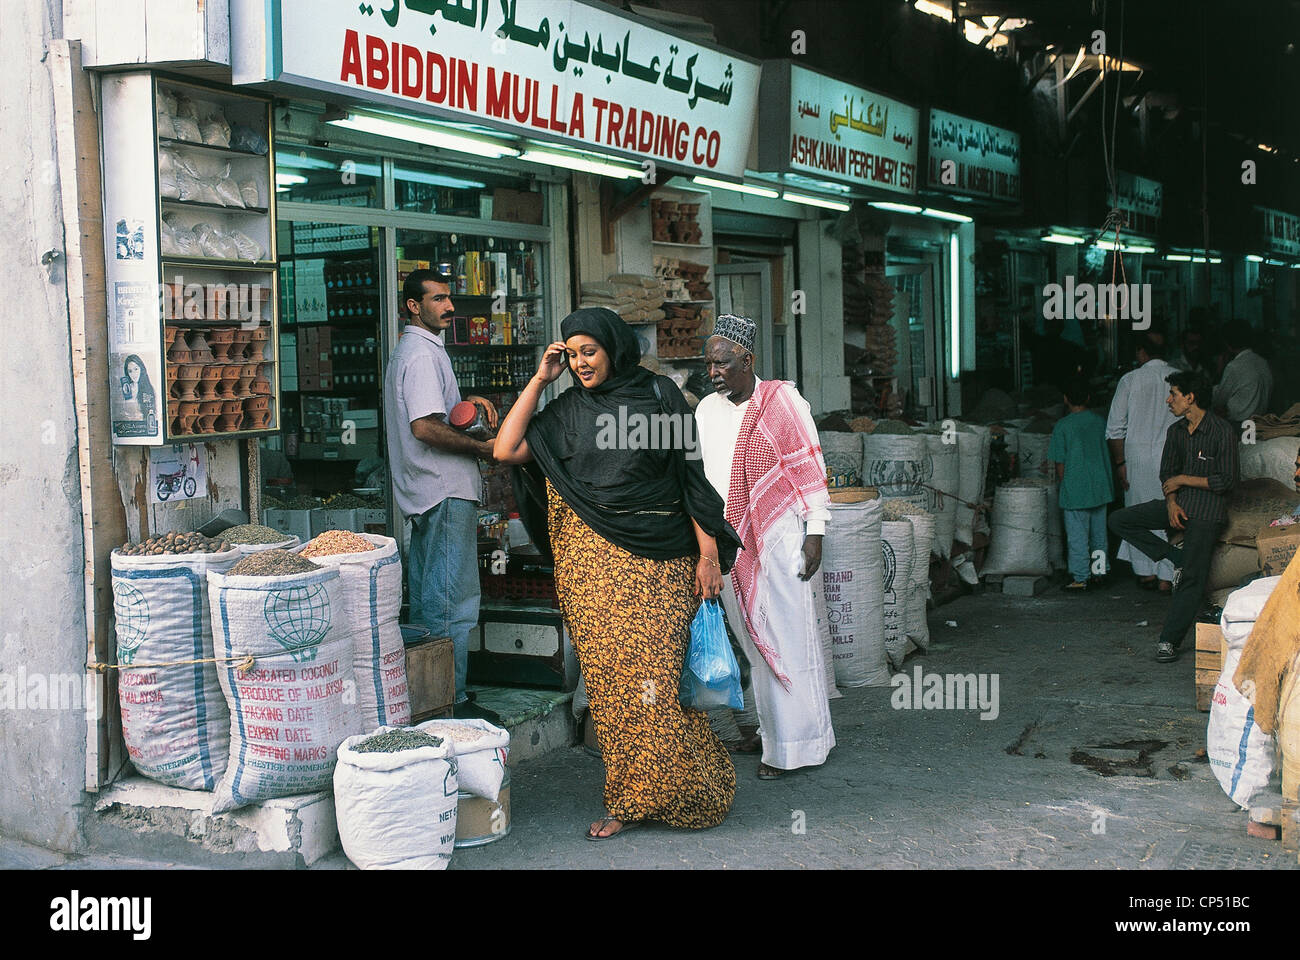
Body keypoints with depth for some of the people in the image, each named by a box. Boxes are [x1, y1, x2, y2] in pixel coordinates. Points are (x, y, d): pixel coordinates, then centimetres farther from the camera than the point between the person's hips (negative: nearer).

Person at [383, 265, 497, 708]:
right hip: (446, 490, -11)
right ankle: (451, 700, -6)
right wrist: (482, 448, -15)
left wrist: (466, 402, 12)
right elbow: (425, 426, -23)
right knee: (454, 602, -8)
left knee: (425, 599, 15)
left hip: (422, 490, 11)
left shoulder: (407, 351, 20)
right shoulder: (424, 353, -13)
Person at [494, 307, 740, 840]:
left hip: (657, 561, -3)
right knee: (608, 676, 1)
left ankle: (635, 799, 7)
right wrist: (539, 380, 4)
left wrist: (709, 551, -3)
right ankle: (635, 797, 12)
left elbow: (690, 473, 2)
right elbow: (506, 450, 2)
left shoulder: (659, 395, 3)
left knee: (649, 675, -8)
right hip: (592, 561, 3)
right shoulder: (567, 410, 12)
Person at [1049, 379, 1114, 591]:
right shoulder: (1100, 422, 3)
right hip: (1100, 487, 5)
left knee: (1077, 536, 0)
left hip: (1075, 490, -5)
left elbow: (1060, 462, -8)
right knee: (1099, 532, 17)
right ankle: (1100, 571, 26)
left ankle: (1080, 579, 3)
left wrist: (1062, 485, 3)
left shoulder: (1062, 426, -11)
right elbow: (1106, 453, 13)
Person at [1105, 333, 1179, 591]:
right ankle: (1166, 577, 8)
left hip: (1138, 458, 0)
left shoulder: (1130, 380, -3)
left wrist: (1120, 463, 3)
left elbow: (1115, 428, -4)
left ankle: (1146, 572, 17)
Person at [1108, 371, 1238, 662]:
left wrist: (1183, 479, -12)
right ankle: (1177, 557, 1)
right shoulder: (1176, 431, 7)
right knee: (1119, 520, -3)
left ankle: (1169, 641, -1)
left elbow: (1226, 480, -15)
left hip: (1206, 510, -7)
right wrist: (1171, 501, -6)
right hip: (1179, 502, 7)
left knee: (1192, 578, -8)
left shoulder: (1222, 431, -14)